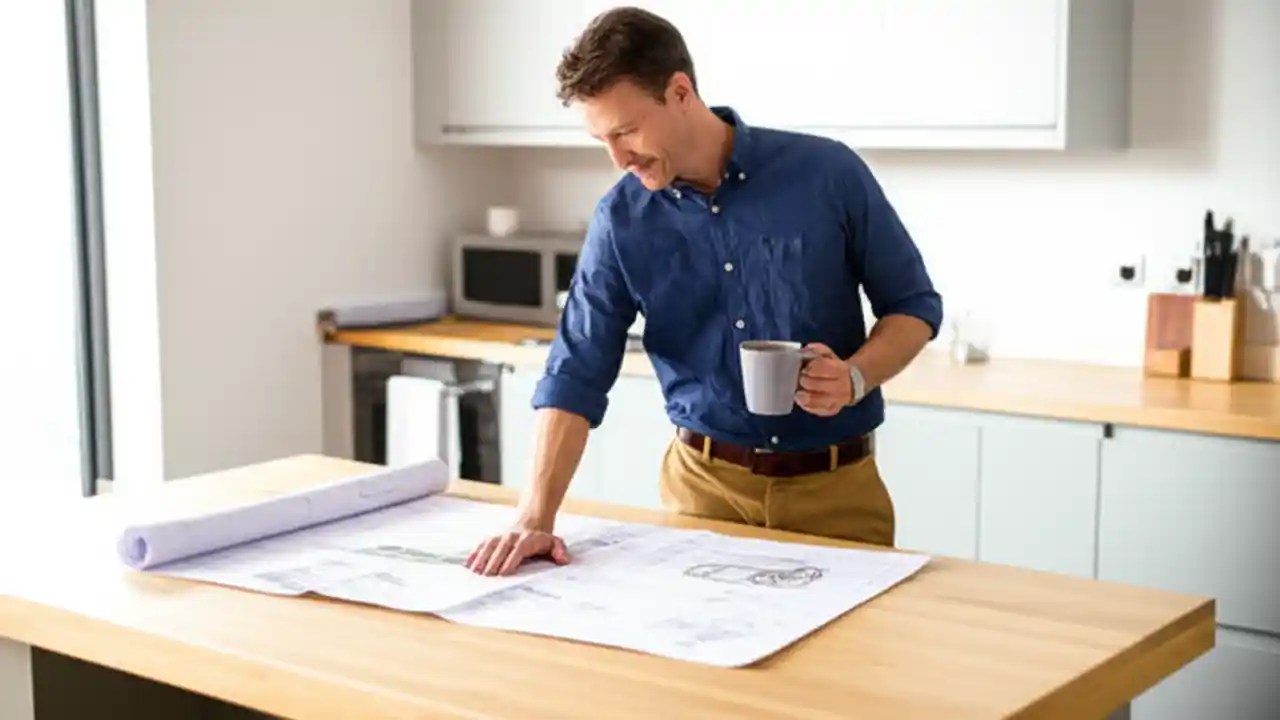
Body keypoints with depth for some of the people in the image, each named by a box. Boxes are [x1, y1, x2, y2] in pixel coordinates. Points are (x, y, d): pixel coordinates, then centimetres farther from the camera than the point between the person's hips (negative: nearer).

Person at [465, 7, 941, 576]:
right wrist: (535, 517, -20)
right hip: (703, 483, 1)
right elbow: (577, 374, -9)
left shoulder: (828, 173, -9)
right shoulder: (620, 219, -4)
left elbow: (914, 304, 1)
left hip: (834, 485, -1)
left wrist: (856, 378, -20)